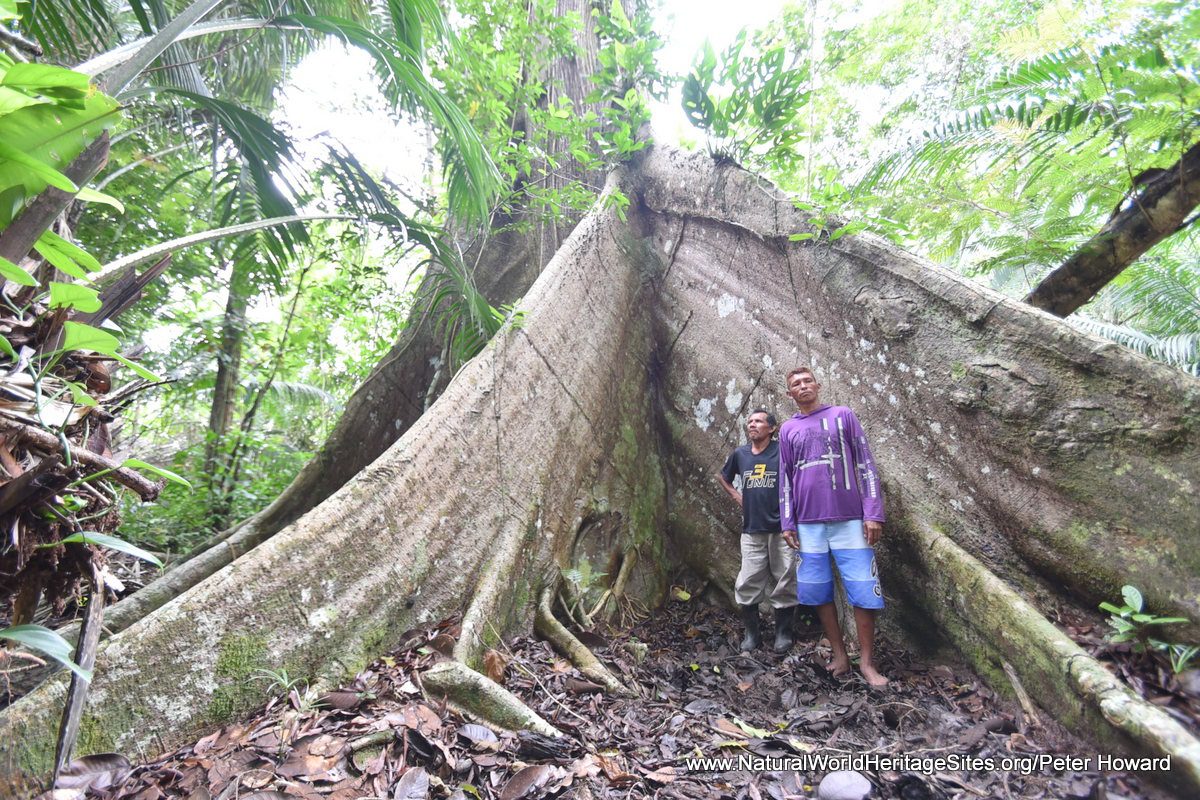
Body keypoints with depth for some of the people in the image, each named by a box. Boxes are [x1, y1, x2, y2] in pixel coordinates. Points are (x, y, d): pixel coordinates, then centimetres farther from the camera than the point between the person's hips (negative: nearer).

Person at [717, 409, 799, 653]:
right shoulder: (739, 454, 6)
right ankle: (752, 632, 19)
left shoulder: (783, 451, -5)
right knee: (747, 584, 3)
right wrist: (735, 495, 10)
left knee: (783, 583, 6)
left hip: (781, 527, -3)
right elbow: (722, 477, 24)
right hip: (752, 529, 3)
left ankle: (783, 633, 22)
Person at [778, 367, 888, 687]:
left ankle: (867, 661, 12)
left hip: (849, 519, -2)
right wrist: (787, 523, 7)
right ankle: (839, 655, 19)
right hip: (808, 523, 3)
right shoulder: (787, 429, 11)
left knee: (863, 590, -2)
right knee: (818, 591, 5)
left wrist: (873, 513, -6)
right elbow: (785, 478, 13)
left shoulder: (843, 415, 5)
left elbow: (865, 464, 2)